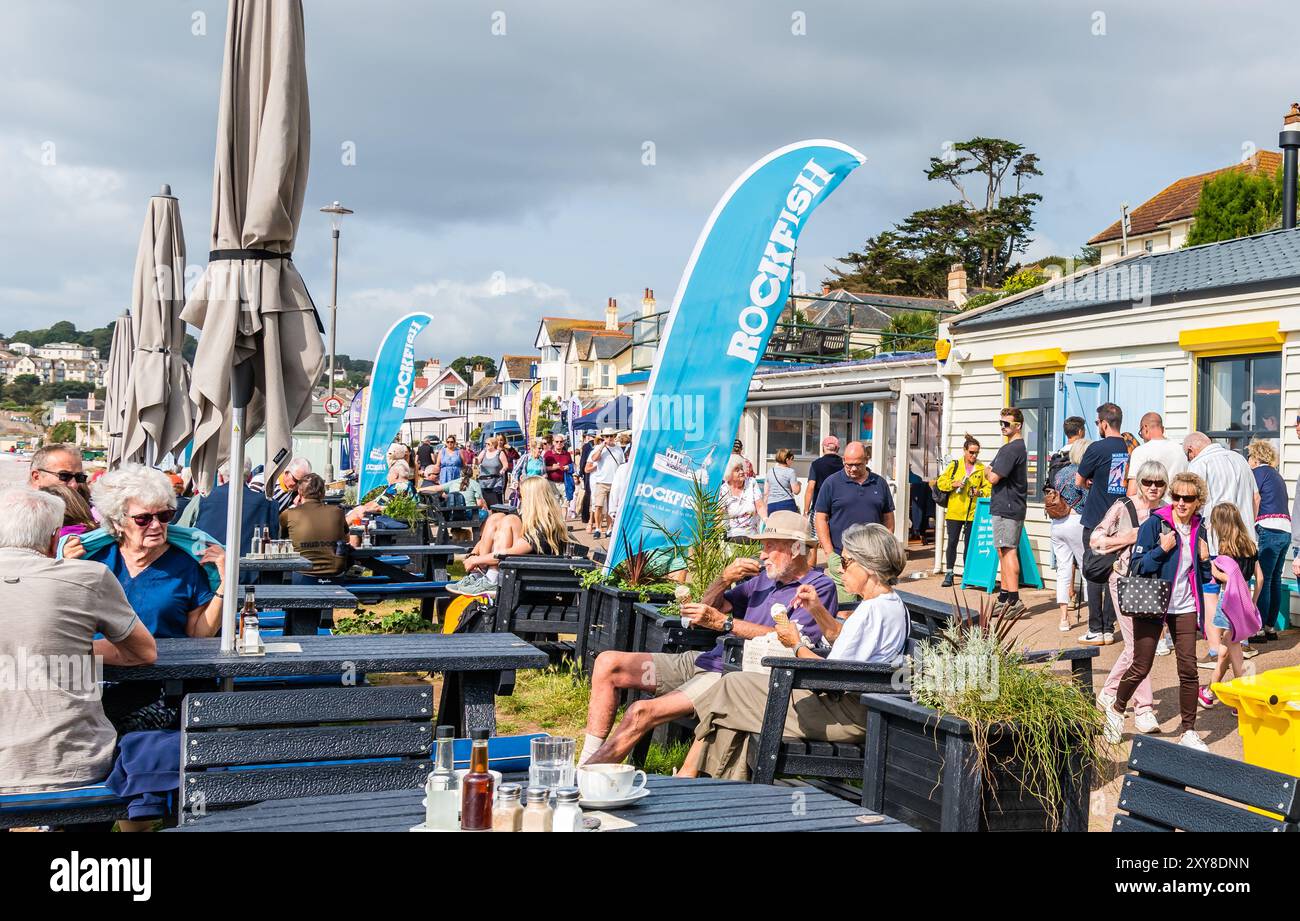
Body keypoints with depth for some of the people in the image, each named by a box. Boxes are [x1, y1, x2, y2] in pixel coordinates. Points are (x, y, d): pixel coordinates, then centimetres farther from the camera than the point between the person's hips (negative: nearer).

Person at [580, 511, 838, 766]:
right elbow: (709, 609, 19)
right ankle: (587, 761, -5)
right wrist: (725, 579, -2)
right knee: (607, 663, -2)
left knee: (641, 712, -26)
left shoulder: (820, 587, -3)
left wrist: (723, 622, -19)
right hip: (704, 659, 9)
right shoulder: (764, 577, 21)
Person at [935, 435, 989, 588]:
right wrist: (954, 484, -13)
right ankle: (949, 574, 9)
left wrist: (980, 492, -13)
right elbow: (940, 482, 4)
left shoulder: (981, 468, 5)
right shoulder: (954, 465, 5)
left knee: (969, 544, 5)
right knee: (952, 542, 1)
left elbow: (988, 487, 6)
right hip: (954, 511, 0)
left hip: (973, 513, 0)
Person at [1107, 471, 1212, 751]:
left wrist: (1204, 559, -2)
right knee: (1141, 667, 2)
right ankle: (1116, 711, 27)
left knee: (1188, 669, -1)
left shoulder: (1199, 529, 7)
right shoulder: (1155, 523, -9)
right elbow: (1137, 566, -12)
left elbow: (1203, 576, 17)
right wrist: (1162, 549, -23)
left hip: (1185, 608, 4)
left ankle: (1188, 731, 11)